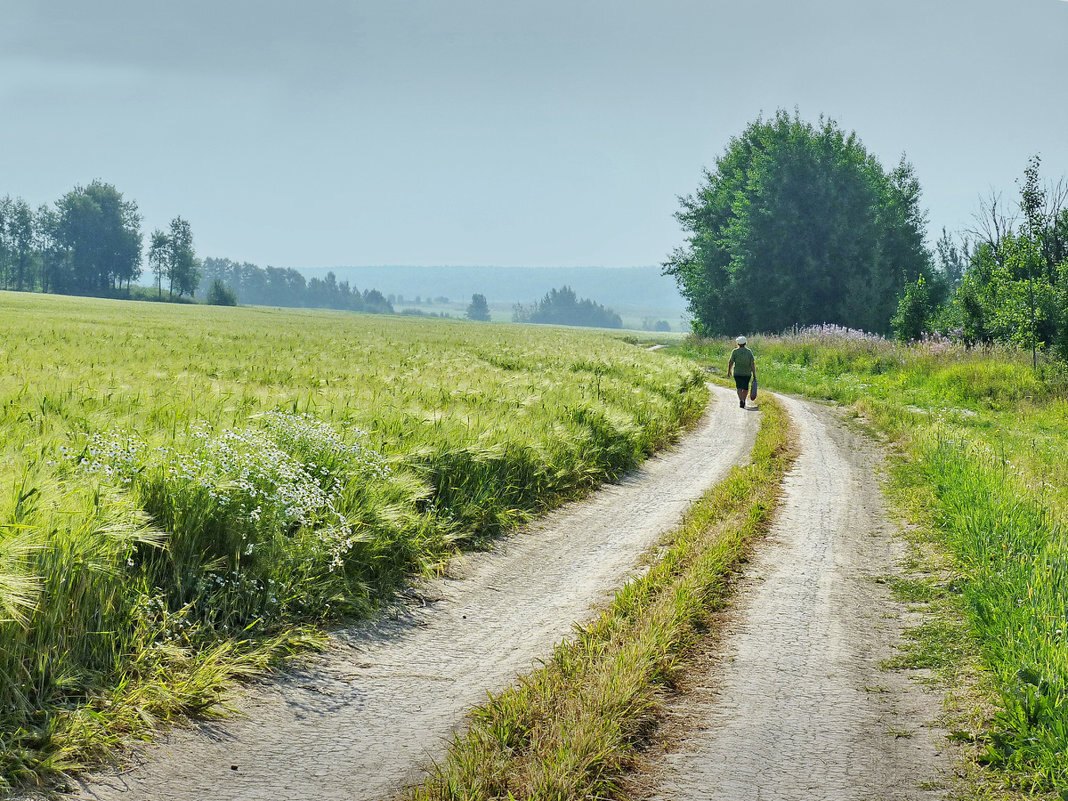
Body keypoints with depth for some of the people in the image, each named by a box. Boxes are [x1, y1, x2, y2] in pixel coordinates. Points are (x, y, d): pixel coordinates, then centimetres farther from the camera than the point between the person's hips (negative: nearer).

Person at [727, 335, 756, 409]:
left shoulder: (735, 351, -4)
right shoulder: (749, 351, -1)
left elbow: (730, 363, -5)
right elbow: (753, 363, -5)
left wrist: (729, 371, 9)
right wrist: (754, 374, -3)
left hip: (737, 373, -2)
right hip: (747, 373, 2)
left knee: (739, 388, -4)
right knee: (745, 388, 17)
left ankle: (741, 400, -26)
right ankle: (743, 401, 28)